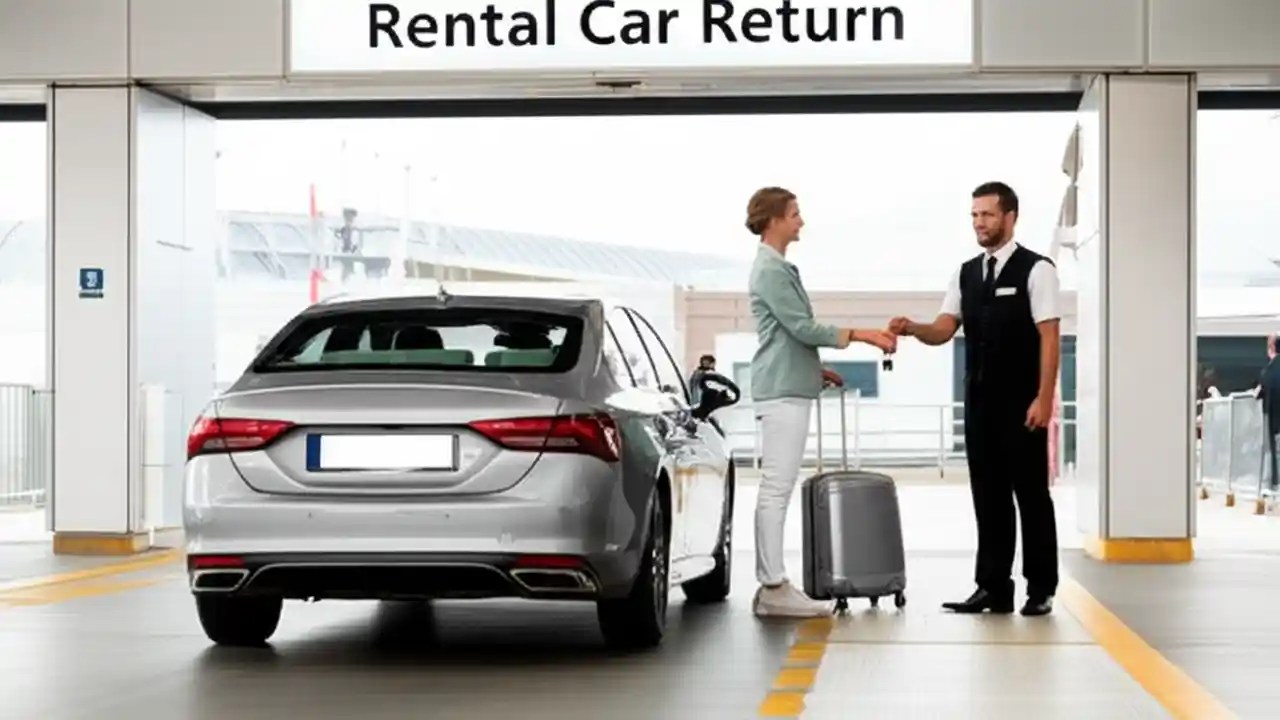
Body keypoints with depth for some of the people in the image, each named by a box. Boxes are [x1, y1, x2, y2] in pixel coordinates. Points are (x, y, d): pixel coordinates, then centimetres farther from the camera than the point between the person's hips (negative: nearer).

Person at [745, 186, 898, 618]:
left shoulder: (779, 268, 20)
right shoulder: (770, 271, -12)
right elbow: (802, 327, -17)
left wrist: (815, 370, 26)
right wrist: (862, 335, -15)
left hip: (787, 390, 11)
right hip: (782, 393, -11)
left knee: (776, 489, 9)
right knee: (776, 489, -10)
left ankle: (771, 584, 10)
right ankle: (774, 587, -10)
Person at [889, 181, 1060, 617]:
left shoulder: (1036, 270, -6)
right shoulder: (966, 274, 12)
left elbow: (1049, 338, -11)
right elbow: (943, 331, 6)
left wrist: (1044, 398, -17)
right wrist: (912, 329, -16)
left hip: (1022, 405, -6)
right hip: (980, 403, 6)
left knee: (1031, 495, 1)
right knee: (988, 496, 8)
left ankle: (1041, 589, 7)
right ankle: (993, 588, 12)